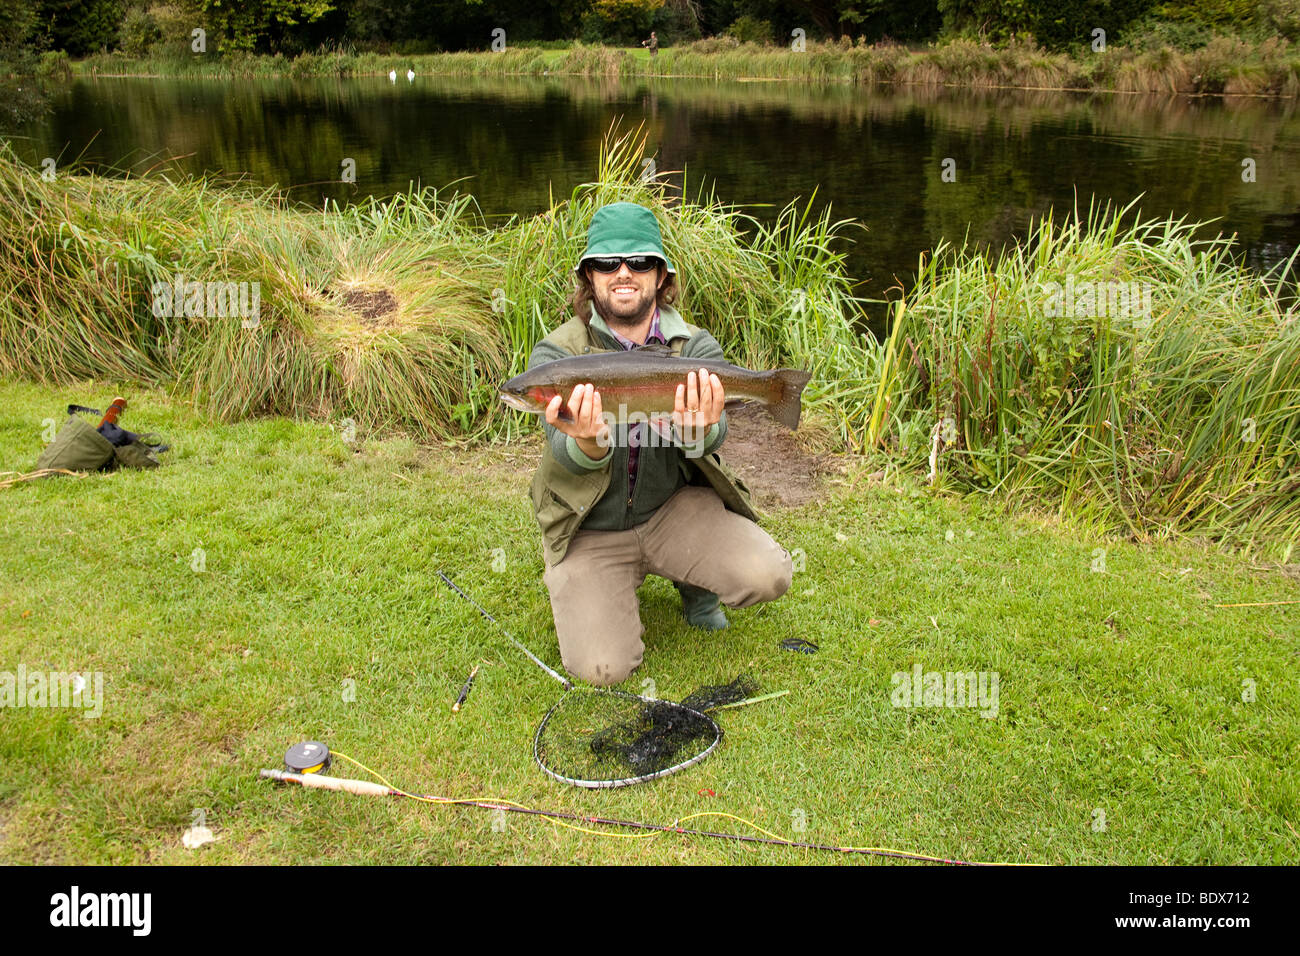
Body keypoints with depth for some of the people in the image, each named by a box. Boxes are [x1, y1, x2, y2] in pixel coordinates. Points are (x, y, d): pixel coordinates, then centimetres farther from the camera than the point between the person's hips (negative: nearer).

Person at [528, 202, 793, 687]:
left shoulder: (695, 347, -7)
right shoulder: (556, 354, -12)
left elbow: (712, 435, -24)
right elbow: (567, 455, -25)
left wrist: (694, 432, -50)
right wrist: (589, 443, -50)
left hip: (676, 507, 1)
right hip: (591, 530, -1)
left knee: (769, 575, -21)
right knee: (603, 668, -14)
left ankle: (694, 584, 14)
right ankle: (615, 593, 20)